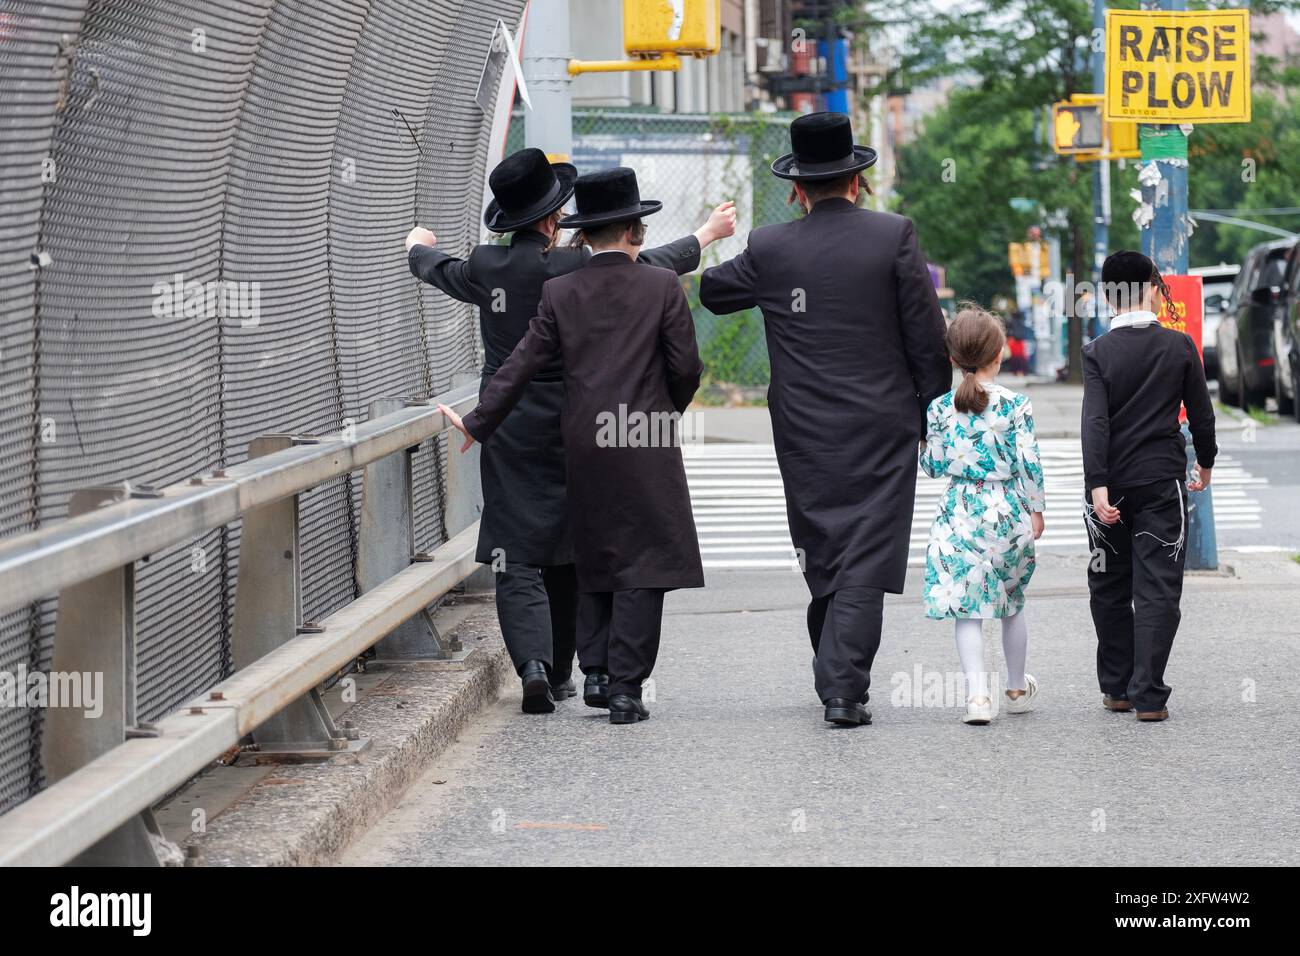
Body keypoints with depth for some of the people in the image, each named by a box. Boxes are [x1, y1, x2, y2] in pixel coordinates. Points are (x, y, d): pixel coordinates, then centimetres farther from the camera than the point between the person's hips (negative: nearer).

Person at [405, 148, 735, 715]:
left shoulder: (487, 268, -3)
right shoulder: (578, 268, -11)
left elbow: (440, 271, 20)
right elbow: (649, 265, 2)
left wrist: (419, 247, 44)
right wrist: (708, 235, 18)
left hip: (507, 434, 1)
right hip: (569, 431, -1)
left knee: (516, 557, -2)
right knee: (567, 553, 13)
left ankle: (532, 663, -22)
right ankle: (560, 673, 18)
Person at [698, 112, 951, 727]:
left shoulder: (768, 249, -2)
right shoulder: (893, 236, -6)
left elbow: (711, 292, 16)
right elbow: (927, 335, -5)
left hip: (805, 434, 2)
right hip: (882, 430, -2)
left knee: (822, 558, 15)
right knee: (866, 558, -3)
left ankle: (834, 673, 25)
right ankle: (844, 687, -11)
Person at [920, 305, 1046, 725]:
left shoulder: (940, 408, -3)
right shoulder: (1016, 405, -8)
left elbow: (932, 465, 3)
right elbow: (1029, 462, -8)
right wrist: (1037, 510, 3)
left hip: (960, 513, 0)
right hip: (1008, 513, 0)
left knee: (967, 608, 0)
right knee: (1012, 603, 18)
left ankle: (977, 692, -17)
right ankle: (1017, 688, 32)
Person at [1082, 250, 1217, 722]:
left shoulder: (1098, 352, -5)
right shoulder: (1179, 346, -2)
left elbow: (1095, 422, -13)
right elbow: (1201, 412, 5)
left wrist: (1098, 486, -16)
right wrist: (1205, 462, 22)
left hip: (1113, 486, 0)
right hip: (1162, 481, 0)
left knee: (1110, 590, 13)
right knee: (1157, 589, -1)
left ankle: (1116, 687, 19)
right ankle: (1148, 695, -9)